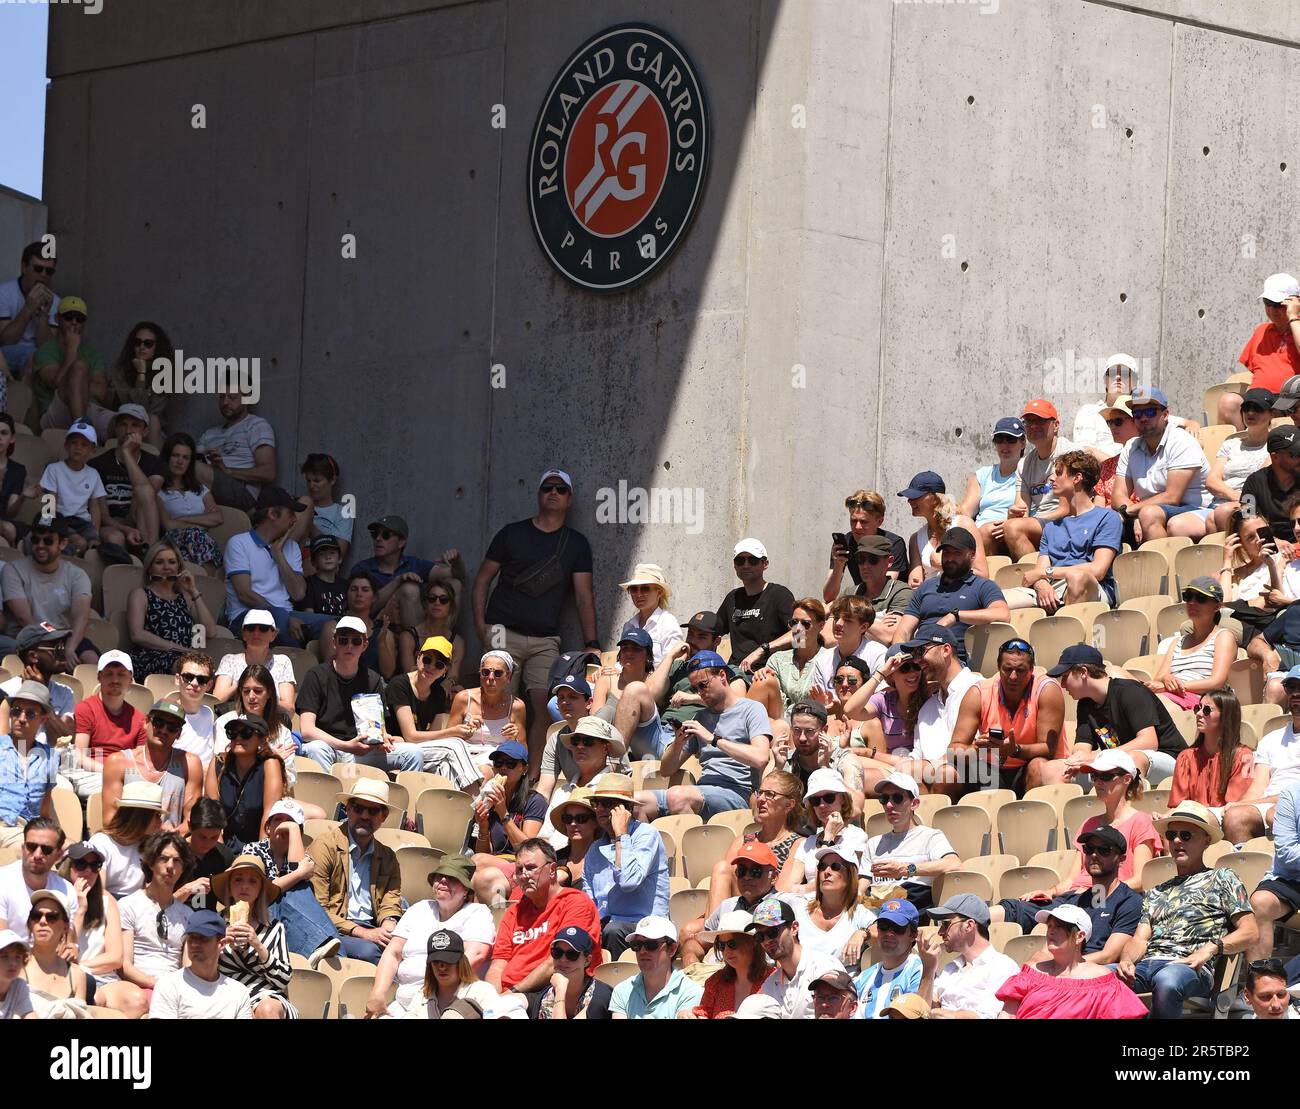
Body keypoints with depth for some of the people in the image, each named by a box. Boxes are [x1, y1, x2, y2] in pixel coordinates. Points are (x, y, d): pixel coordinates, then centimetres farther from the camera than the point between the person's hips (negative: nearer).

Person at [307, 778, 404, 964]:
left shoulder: (387, 857, 20)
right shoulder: (325, 845, 2)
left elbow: (390, 905, 16)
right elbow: (317, 909, -5)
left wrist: (389, 925, -11)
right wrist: (361, 933, -15)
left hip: (371, 930, 4)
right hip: (336, 932, -4)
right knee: (369, 950, -35)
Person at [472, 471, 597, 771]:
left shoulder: (576, 543, 12)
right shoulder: (512, 533, 9)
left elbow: (584, 596, 7)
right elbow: (483, 579, 12)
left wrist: (592, 644, -3)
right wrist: (480, 624, -1)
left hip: (545, 640, 2)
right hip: (505, 633, -1)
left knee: (547, 706, -12)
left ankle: (533, 778, -6)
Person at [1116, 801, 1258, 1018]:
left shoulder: (1221, 879, 18)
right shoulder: (1156, 893, 33)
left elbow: (1250, 933, 7)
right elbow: (1141, 938, 19)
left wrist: (1211, 948, -11)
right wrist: (1127, 961, -5)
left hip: (1190, 967, -4)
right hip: (1146, 964, 4)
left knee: (1167, 980, -44)